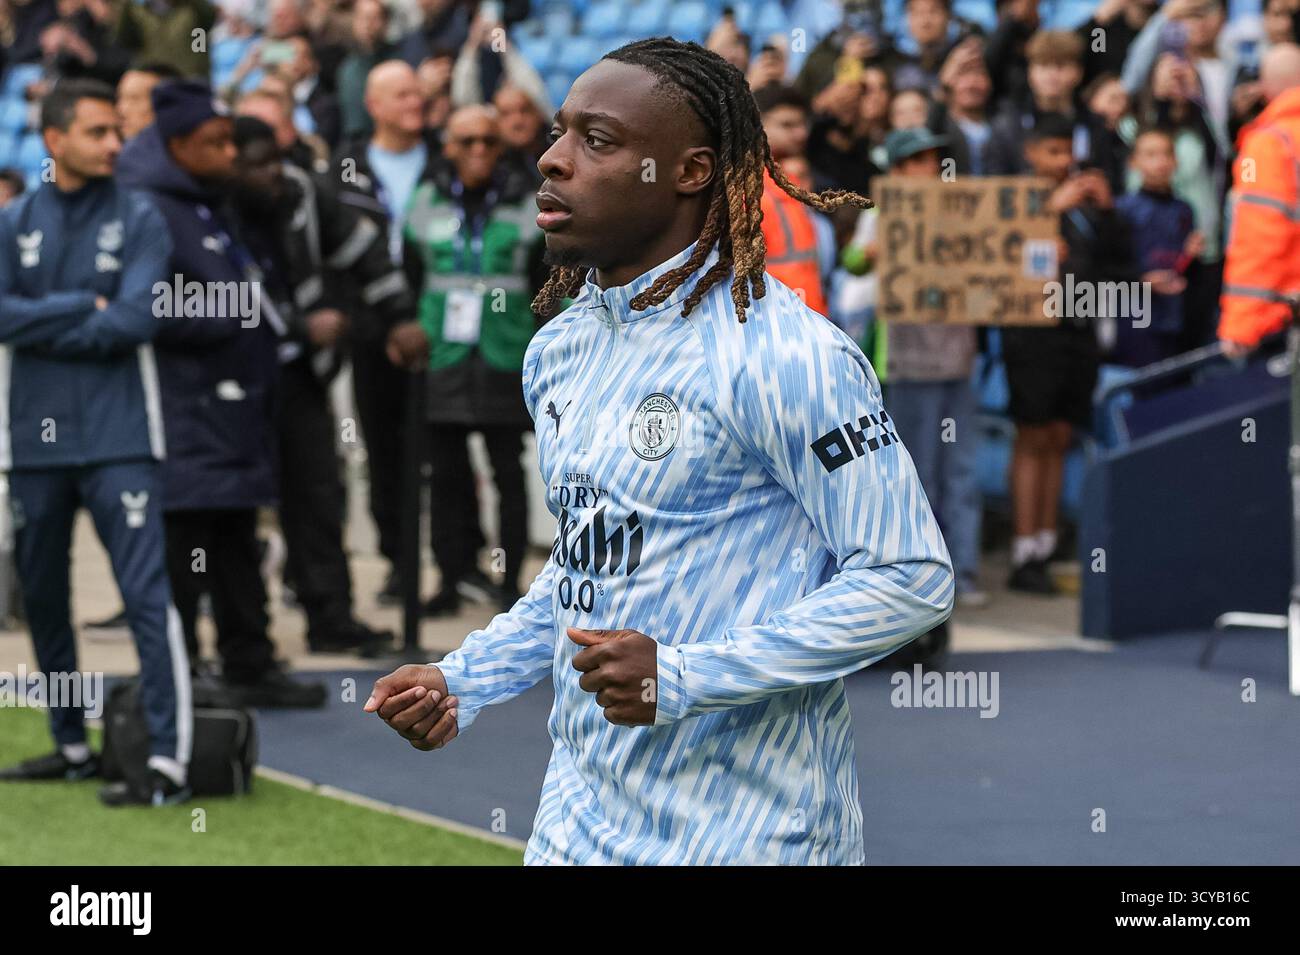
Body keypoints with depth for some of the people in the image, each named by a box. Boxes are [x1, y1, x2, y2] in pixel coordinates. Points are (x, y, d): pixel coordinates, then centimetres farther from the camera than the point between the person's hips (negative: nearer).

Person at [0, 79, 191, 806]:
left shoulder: (139, 220, 0)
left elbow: (136, 318, -13)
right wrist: (85, 307, -10)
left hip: (118, 437, -4)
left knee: (147, 593, -12)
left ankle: (170, 760, -15)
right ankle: (73, 747, 25)